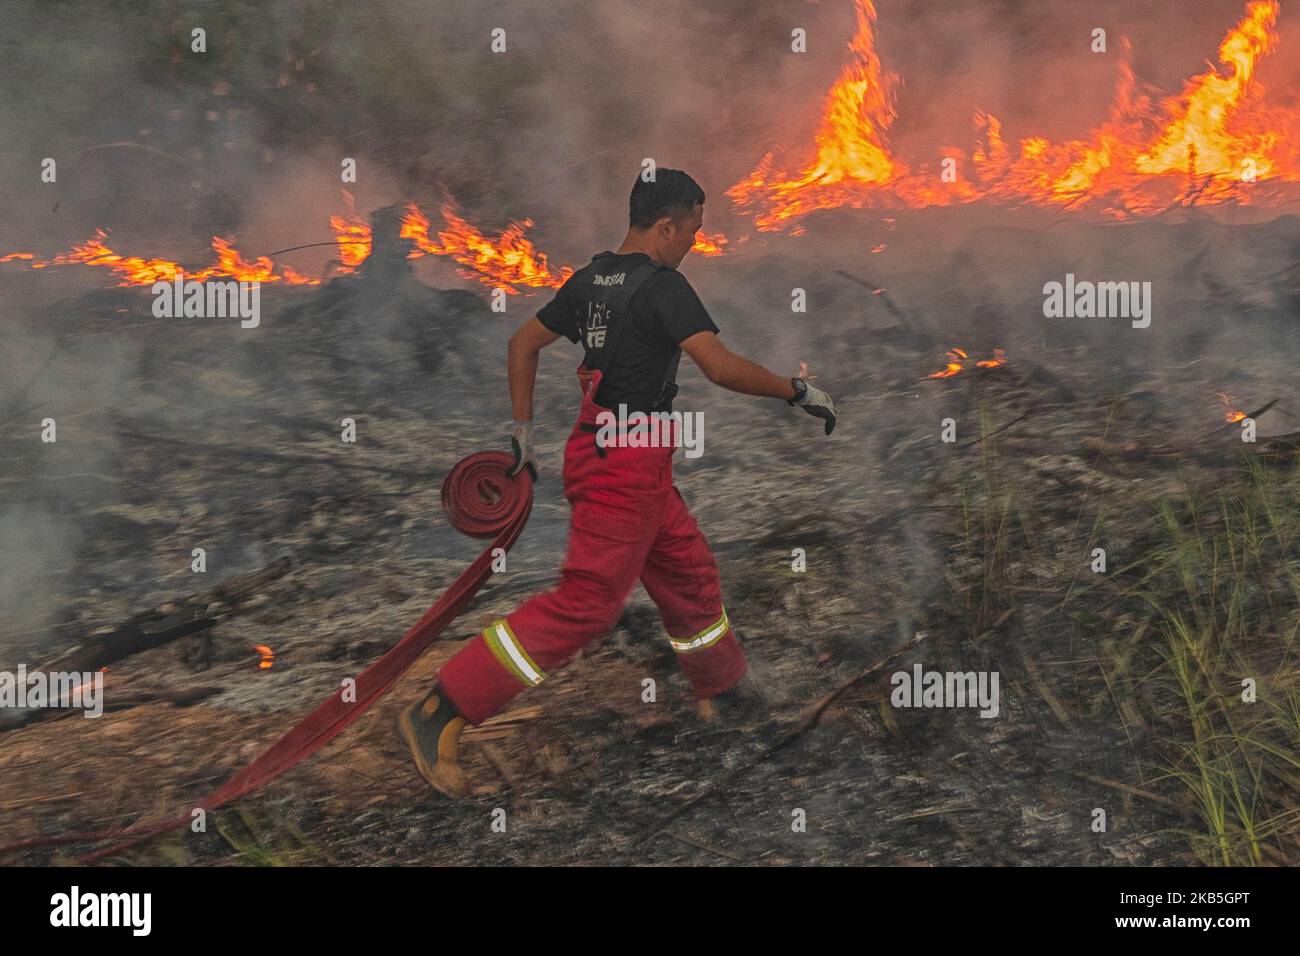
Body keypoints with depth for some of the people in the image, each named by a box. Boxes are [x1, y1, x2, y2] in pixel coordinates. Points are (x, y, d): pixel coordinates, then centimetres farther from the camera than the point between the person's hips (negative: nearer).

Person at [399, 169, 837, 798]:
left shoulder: (591, 279, 9)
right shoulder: (660, 285, -16)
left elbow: (524, 342, 16)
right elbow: (721, 367, -25)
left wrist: (523, 430, 22)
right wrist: (797, 392, -13)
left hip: (599, 451, 10)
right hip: (627, 464, -10)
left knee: (690, 573, 22)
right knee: (586, 604, -9)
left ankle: (722, 695, 38)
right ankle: (439, 716, -11)